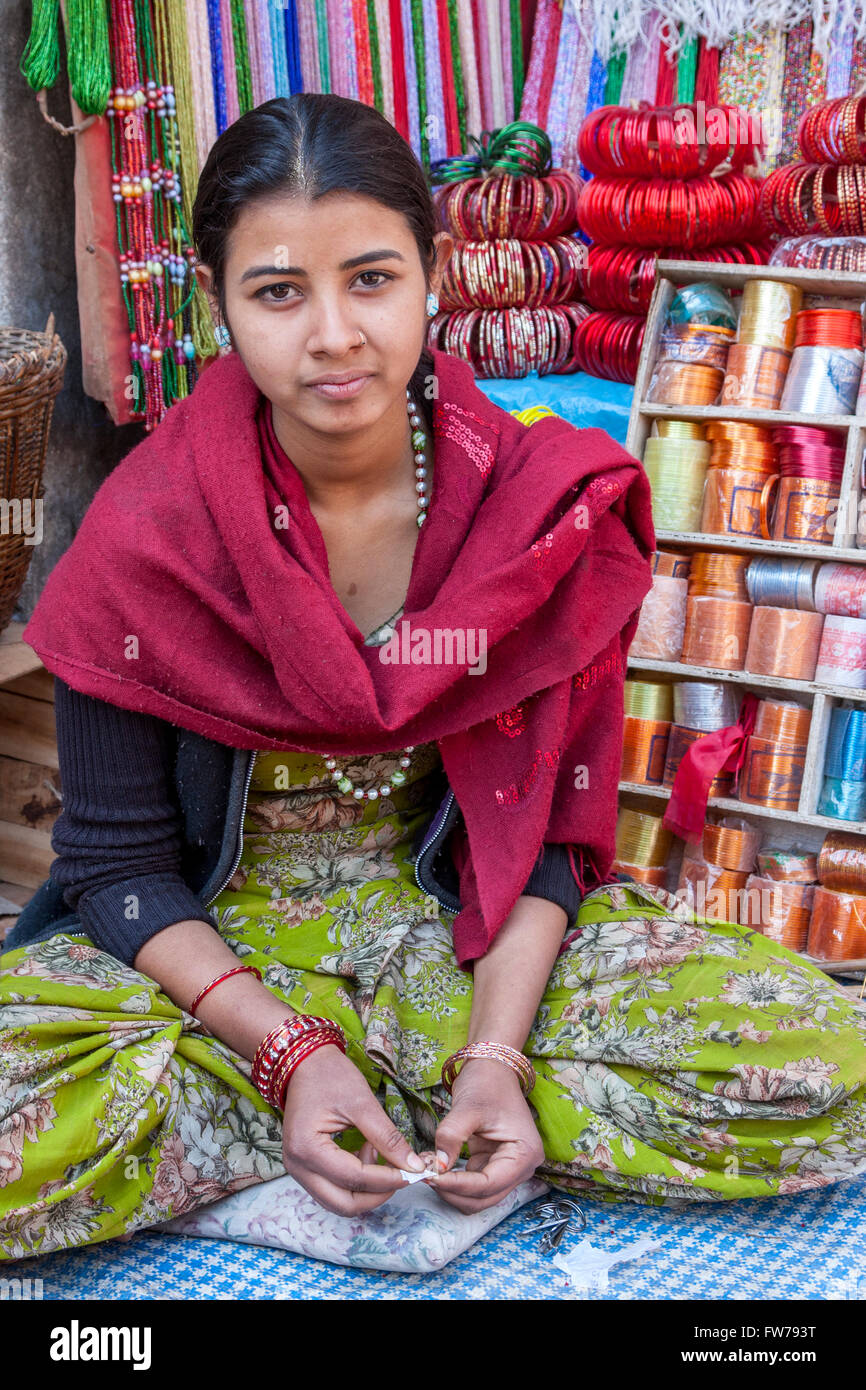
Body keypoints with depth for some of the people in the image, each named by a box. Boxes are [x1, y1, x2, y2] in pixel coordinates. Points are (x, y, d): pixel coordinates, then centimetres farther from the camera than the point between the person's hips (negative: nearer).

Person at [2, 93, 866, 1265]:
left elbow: (549, 817, -4)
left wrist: (495, 1055, -19)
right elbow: (119, 859, -8)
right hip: (213, 943, -1)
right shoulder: (144, 534, -15)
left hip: (459, 925, 2)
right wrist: (288, 1051, -23)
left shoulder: (548, 506, -10)